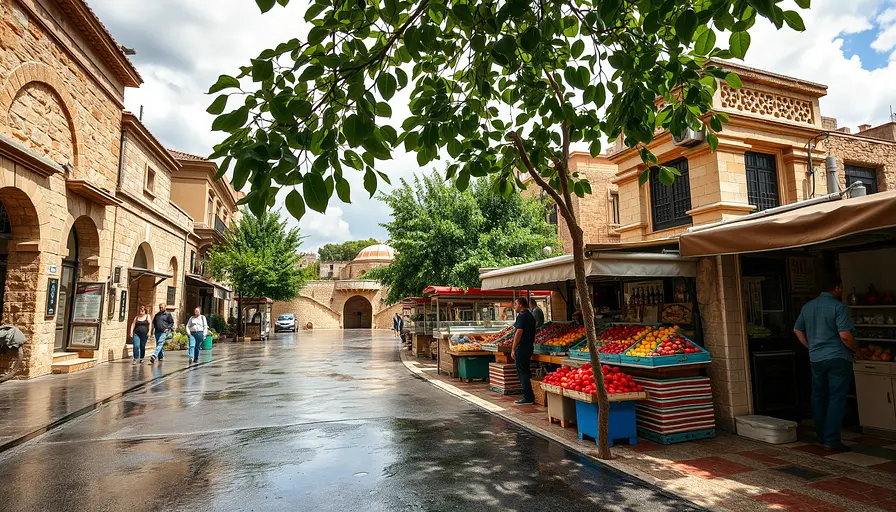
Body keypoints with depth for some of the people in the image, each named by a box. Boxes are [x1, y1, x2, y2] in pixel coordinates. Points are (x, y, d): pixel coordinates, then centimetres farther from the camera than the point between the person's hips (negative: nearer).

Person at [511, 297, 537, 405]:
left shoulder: (522, 316, -15)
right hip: (529, 347, 10)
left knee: (522, 372, -4)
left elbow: (518, 333, -20)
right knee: (526, 372, 15)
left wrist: (513, 349, -17)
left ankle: (528, 397, -2)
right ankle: (530, 396, 18)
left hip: (522, 348, -10)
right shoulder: (530, 315, 16)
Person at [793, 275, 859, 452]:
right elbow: (845, 336, -17)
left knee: (818, 397, 15)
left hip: (815, 359, 6)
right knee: (836, 399, -2)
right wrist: (856, 350, 0)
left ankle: (822, 437, 24)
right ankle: (832, 440, -2)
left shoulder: (808, 306, 9)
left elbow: (797, 330, 16)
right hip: (838, 358, -6)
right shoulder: (838, 307, -12)